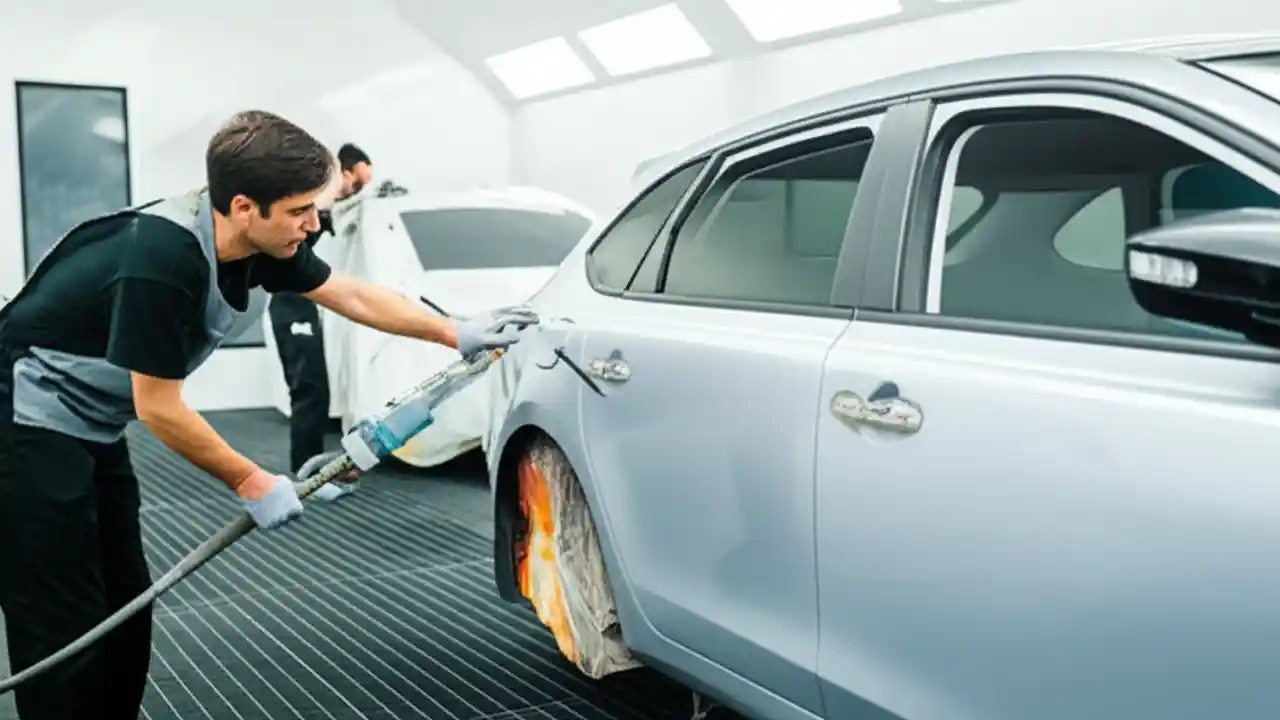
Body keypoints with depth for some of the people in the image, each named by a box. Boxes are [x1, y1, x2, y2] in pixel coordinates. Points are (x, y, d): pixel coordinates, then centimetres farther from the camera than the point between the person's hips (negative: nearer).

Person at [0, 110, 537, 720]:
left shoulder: (258, 242, -6)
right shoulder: (164, 258, -31)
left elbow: (353, 296, 6)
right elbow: (158, 407, -23)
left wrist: (457, 336, 7)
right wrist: (250, 482, -14)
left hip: (91, 429, 9)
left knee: (125, 609, 10)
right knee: (67, 631, -6)